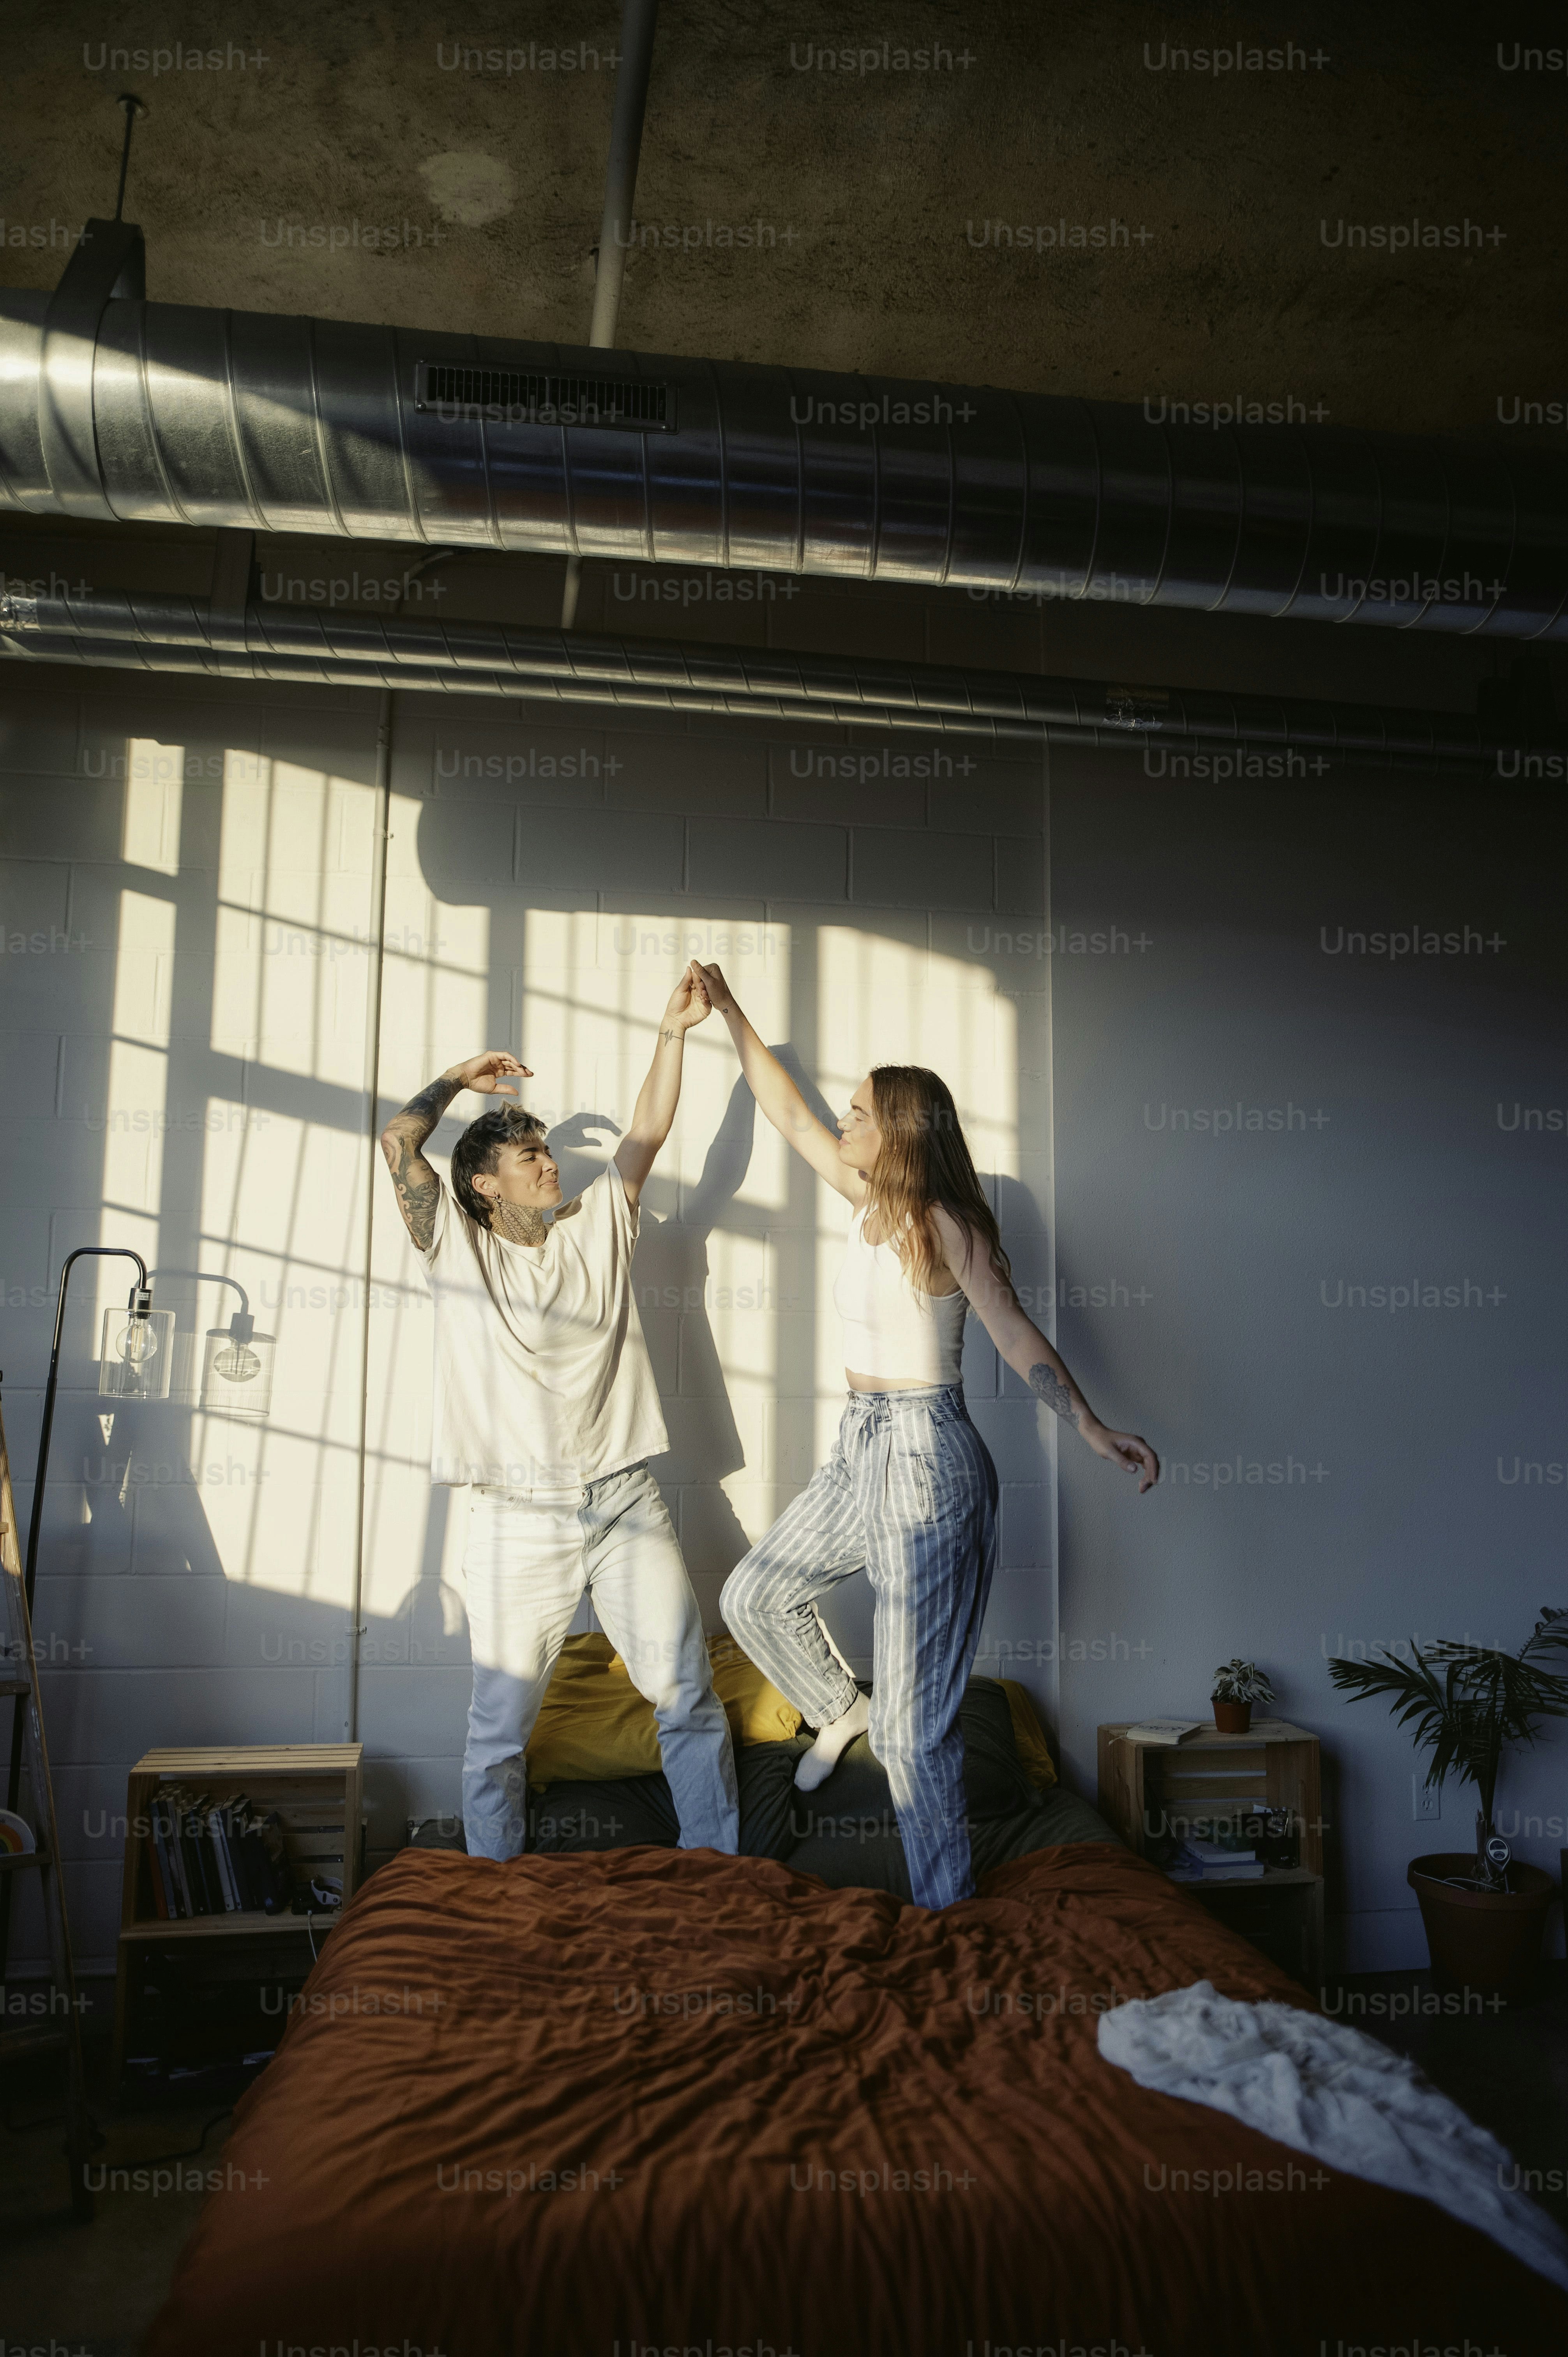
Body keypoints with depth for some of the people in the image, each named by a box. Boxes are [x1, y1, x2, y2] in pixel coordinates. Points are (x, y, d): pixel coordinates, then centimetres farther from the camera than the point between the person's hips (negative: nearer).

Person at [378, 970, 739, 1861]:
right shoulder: (459, 1249, 3)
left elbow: (649, 1131, 5)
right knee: (501, 1721, 6)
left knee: (690, 1695, 7)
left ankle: (717, 1865, 23)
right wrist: (460, 1079, 8)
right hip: (521, 1521, -2)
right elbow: (399, 1141, -5)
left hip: (629, 1503, 2)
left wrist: (674, 1031, 0)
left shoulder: (600, 1228, 10)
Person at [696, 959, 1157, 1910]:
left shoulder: (949, 1225, -15)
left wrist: (1093, 1427, -38)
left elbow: (1018, 1335, -23)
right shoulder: (872, 1201, 8)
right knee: (754, 1597, 19)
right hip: (861, 1449, 8)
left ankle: (946, 1911, 14)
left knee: (915, 1717, -2)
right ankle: (843, 1709, 43)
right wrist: (729, 1014, 22)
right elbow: (791, 1115, 17)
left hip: (924, 1458, -8)